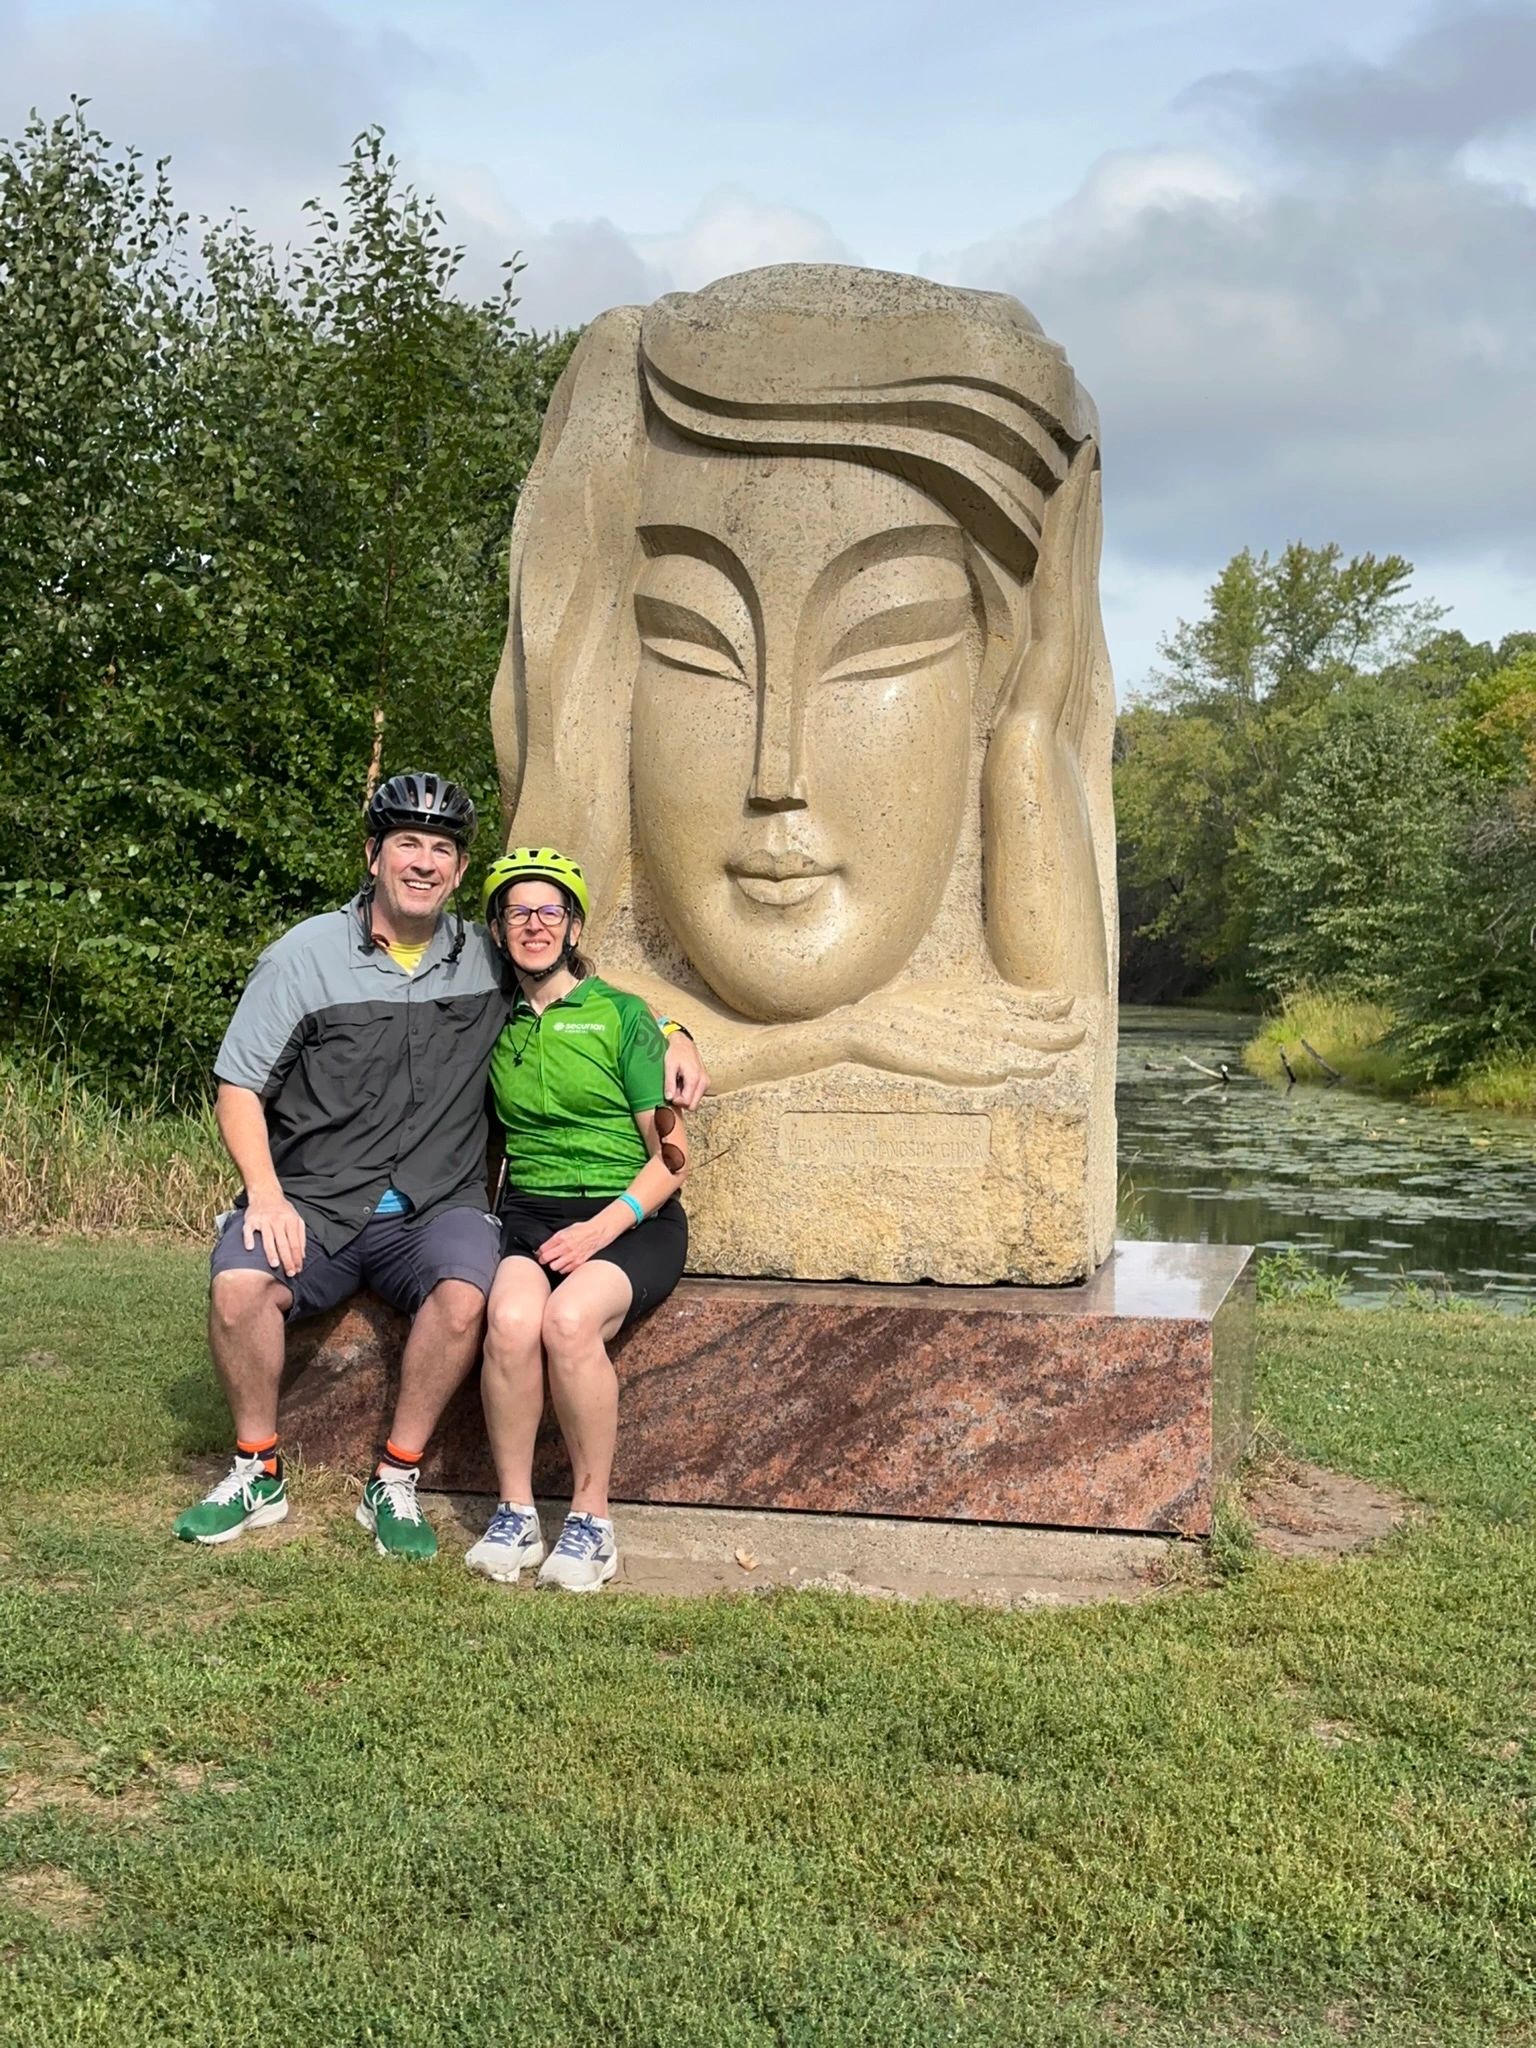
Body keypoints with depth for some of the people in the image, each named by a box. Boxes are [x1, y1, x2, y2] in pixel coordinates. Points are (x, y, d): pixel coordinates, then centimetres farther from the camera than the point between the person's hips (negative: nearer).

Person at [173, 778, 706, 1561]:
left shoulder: (488, 960, 8)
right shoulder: (304, 955, 2)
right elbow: (239, 1086, 3)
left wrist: (672, 1033, 4)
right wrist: (267, 1196, -12)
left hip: (435, 1209, 1)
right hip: (314, 1201, 0)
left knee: (462, 1292, -32)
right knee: (238, 1284, -29)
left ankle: (395, 1483, -13)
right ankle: (258, 1472, -5)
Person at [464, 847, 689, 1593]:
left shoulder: (621, 1014, 1)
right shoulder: (496, 1024, 14)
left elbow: (671, 1156, -1)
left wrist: (602, 1227, -15)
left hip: (632, 1218, -3)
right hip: (529, 1215, 3)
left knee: (569, 1319, -34)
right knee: (510, 1319, -31)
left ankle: (591, 1519, -19)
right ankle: (514, 1513, -17)